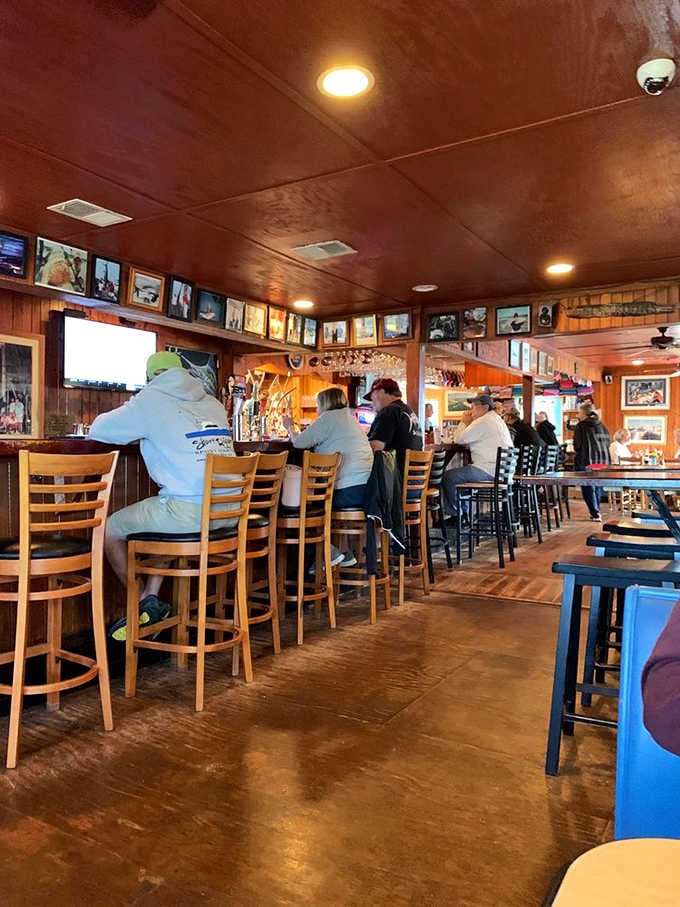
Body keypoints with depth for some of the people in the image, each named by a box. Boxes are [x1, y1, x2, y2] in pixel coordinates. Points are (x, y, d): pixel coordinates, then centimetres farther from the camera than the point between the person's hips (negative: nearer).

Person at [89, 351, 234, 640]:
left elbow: (98, 430, 13)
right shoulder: (213, 404, 18)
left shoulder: (150, 400, 3)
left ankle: (143, 605, 24)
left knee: (111, 528, 16)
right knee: (164, 515, 35)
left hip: (189, 512, -7)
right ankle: (150, 598, 32)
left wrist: (136, 430, 32)